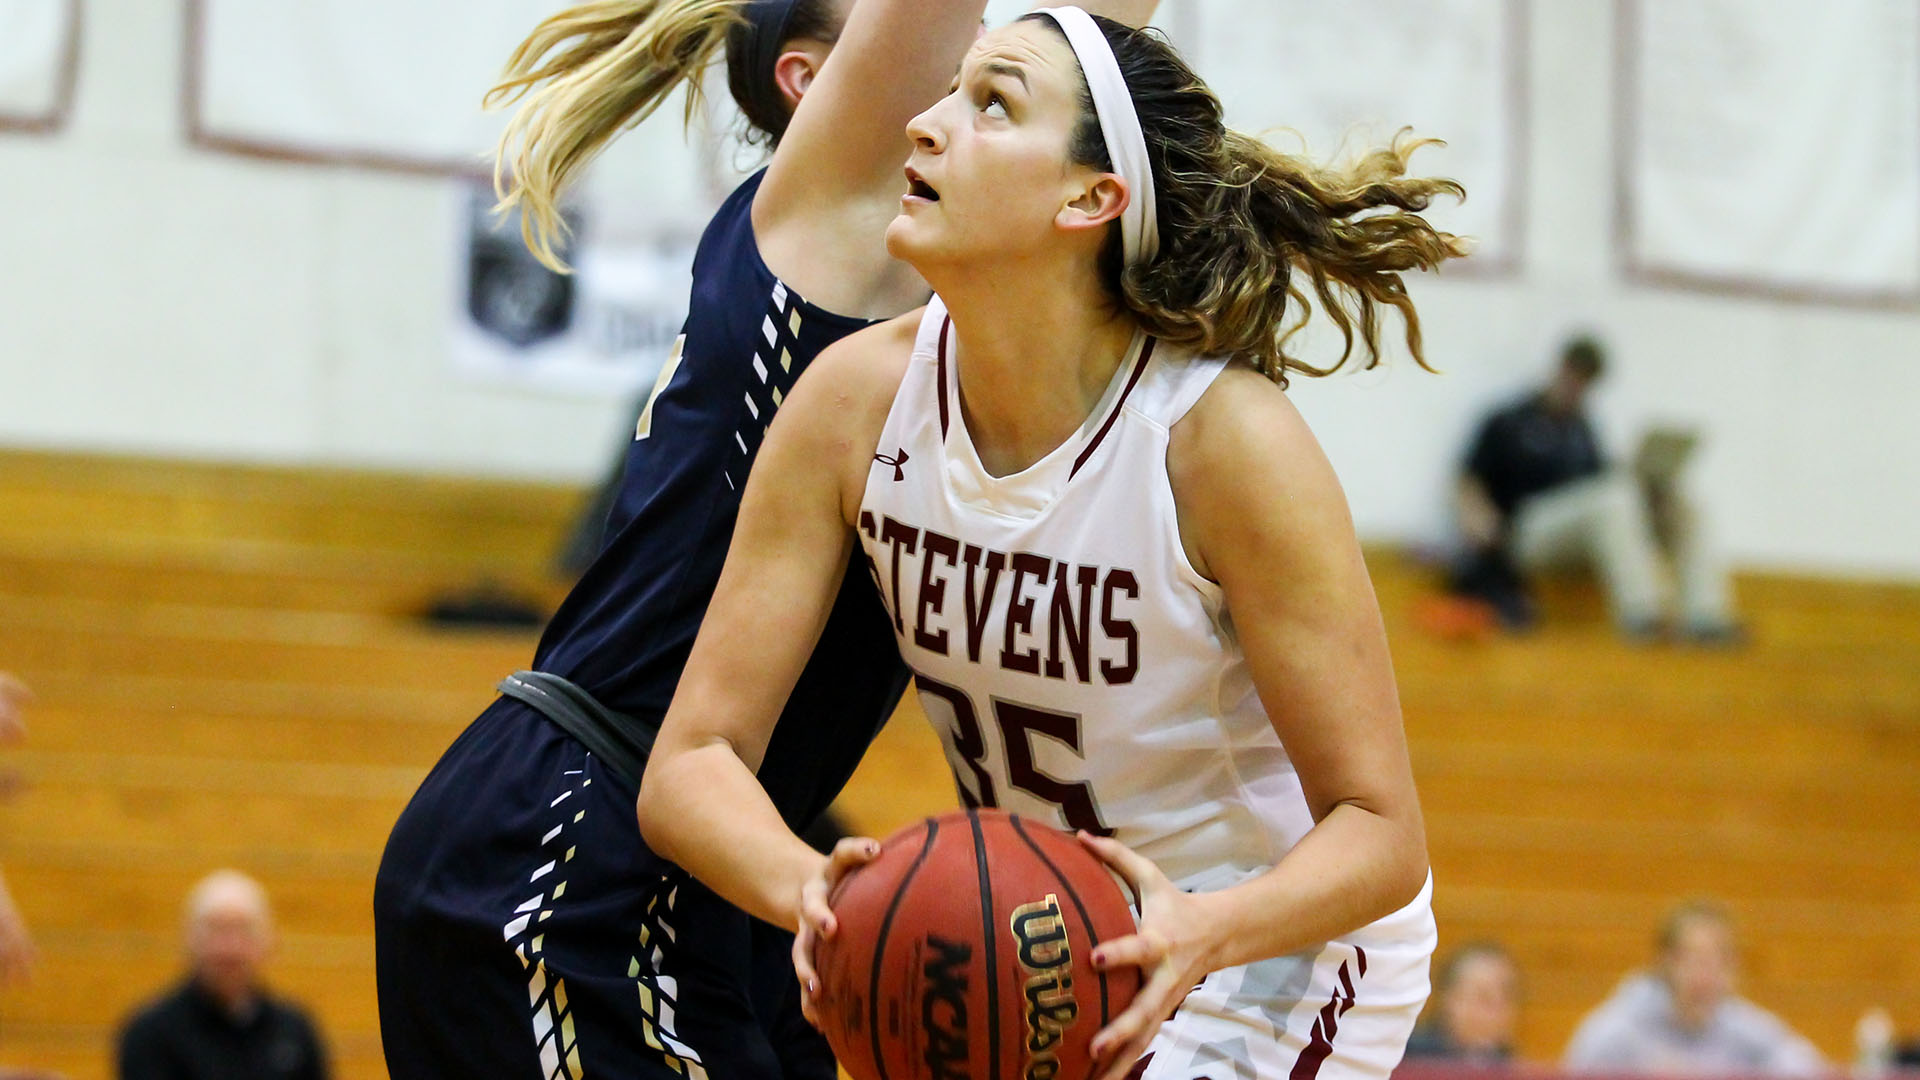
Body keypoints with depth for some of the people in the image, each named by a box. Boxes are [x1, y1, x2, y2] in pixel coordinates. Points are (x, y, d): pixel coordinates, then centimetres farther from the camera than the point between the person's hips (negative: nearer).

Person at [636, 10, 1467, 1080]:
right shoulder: (859, 399, -14)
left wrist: (1204, 931, -43)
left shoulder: (1228, 441, -26)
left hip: (1273, 947, -5)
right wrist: (813, 887, -36)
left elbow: (1381, 830, -22)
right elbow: (693, 760, -14)